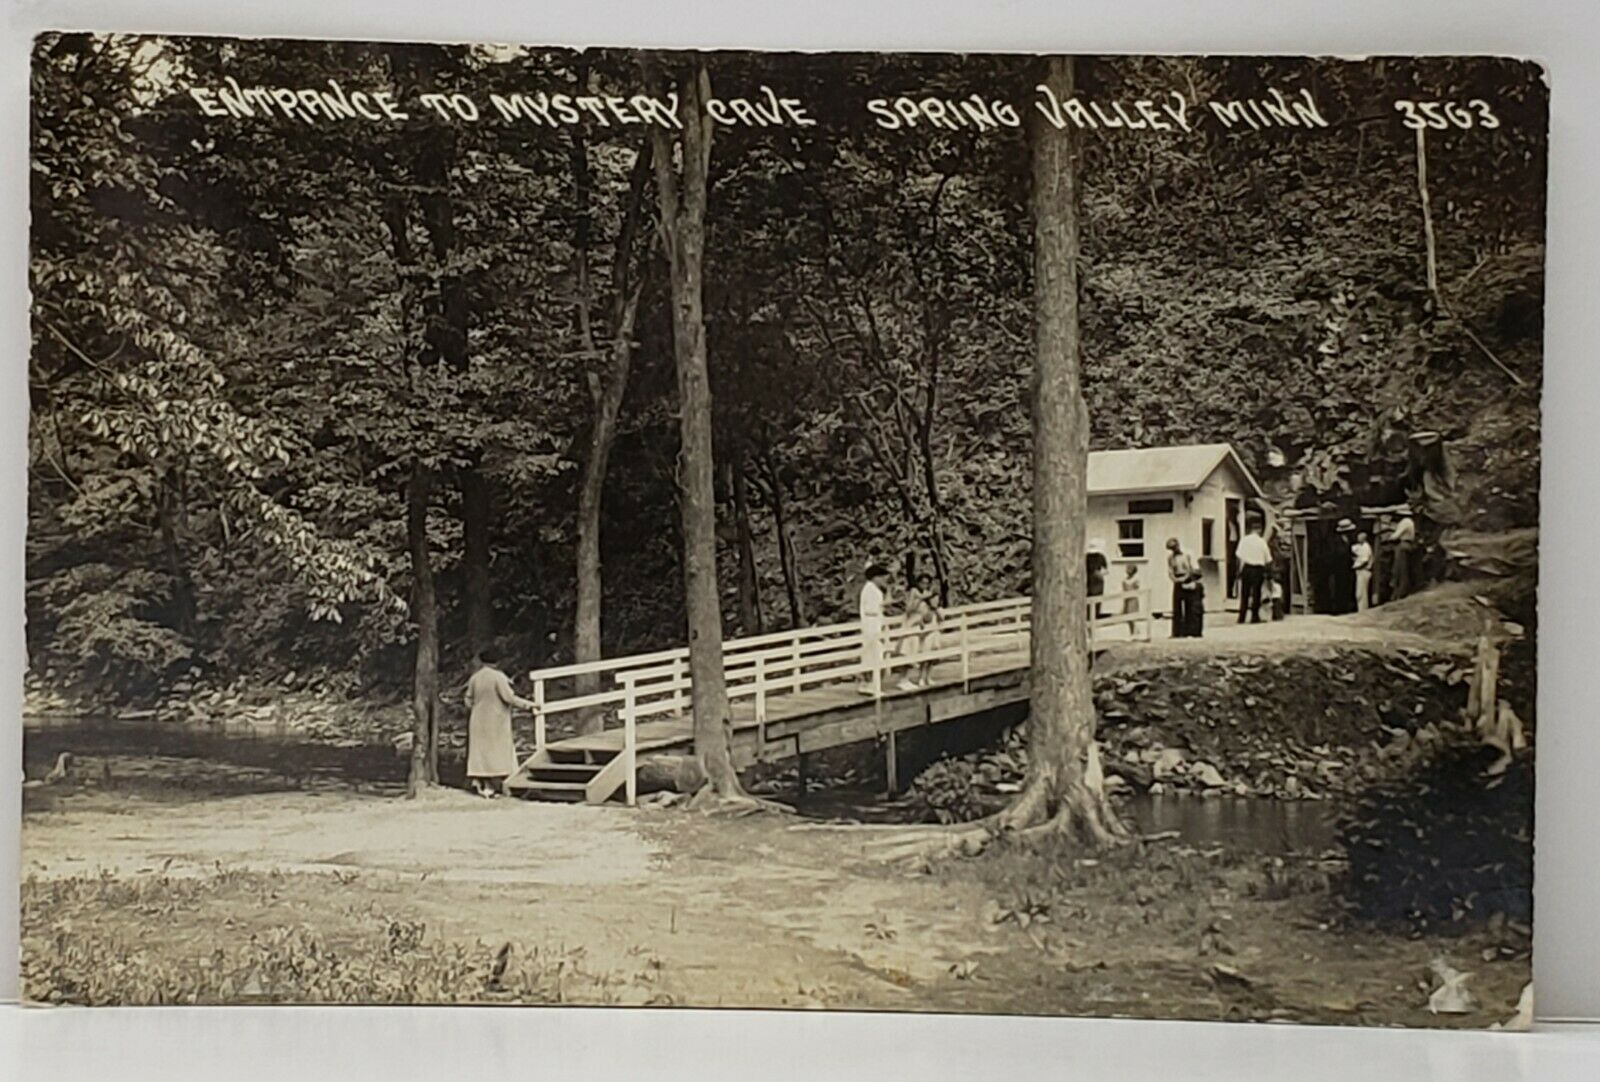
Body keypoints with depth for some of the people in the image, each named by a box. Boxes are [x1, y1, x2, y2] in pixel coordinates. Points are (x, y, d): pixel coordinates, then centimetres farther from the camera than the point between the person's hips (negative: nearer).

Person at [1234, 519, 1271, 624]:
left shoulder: (1244, 540, -3)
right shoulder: (1262, 541, -4)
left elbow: (1240, 556, -5)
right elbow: (1268, 559, -2)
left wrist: (1240, 568, 3)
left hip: (1247, 568, 1)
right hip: (1259, 568, -1)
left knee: (1244, 593, 7)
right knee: (1256, 593, 5)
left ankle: (1241, 617, 7)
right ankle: (1254, 616, 6)